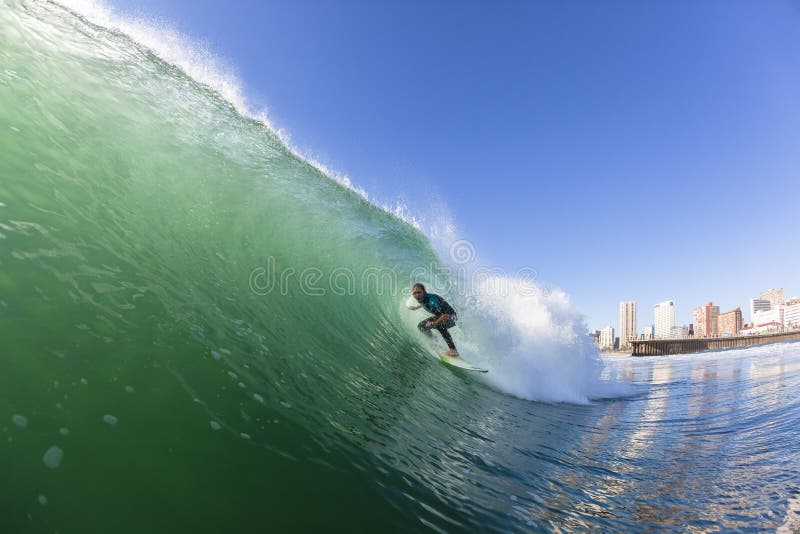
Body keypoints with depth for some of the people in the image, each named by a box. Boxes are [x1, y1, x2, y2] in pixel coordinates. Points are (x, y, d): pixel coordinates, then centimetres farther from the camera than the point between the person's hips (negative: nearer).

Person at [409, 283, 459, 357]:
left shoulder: (432, 299, -36)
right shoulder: (422, 299, -10)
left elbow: (446, 315, -43)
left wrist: (434, 323, -56)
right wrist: (417, 307, 31)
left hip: (450, 315, -8)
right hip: (438, 315, 9)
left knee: (440, 325, -38)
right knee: (421, 326, 5)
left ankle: (453, 350, -37)